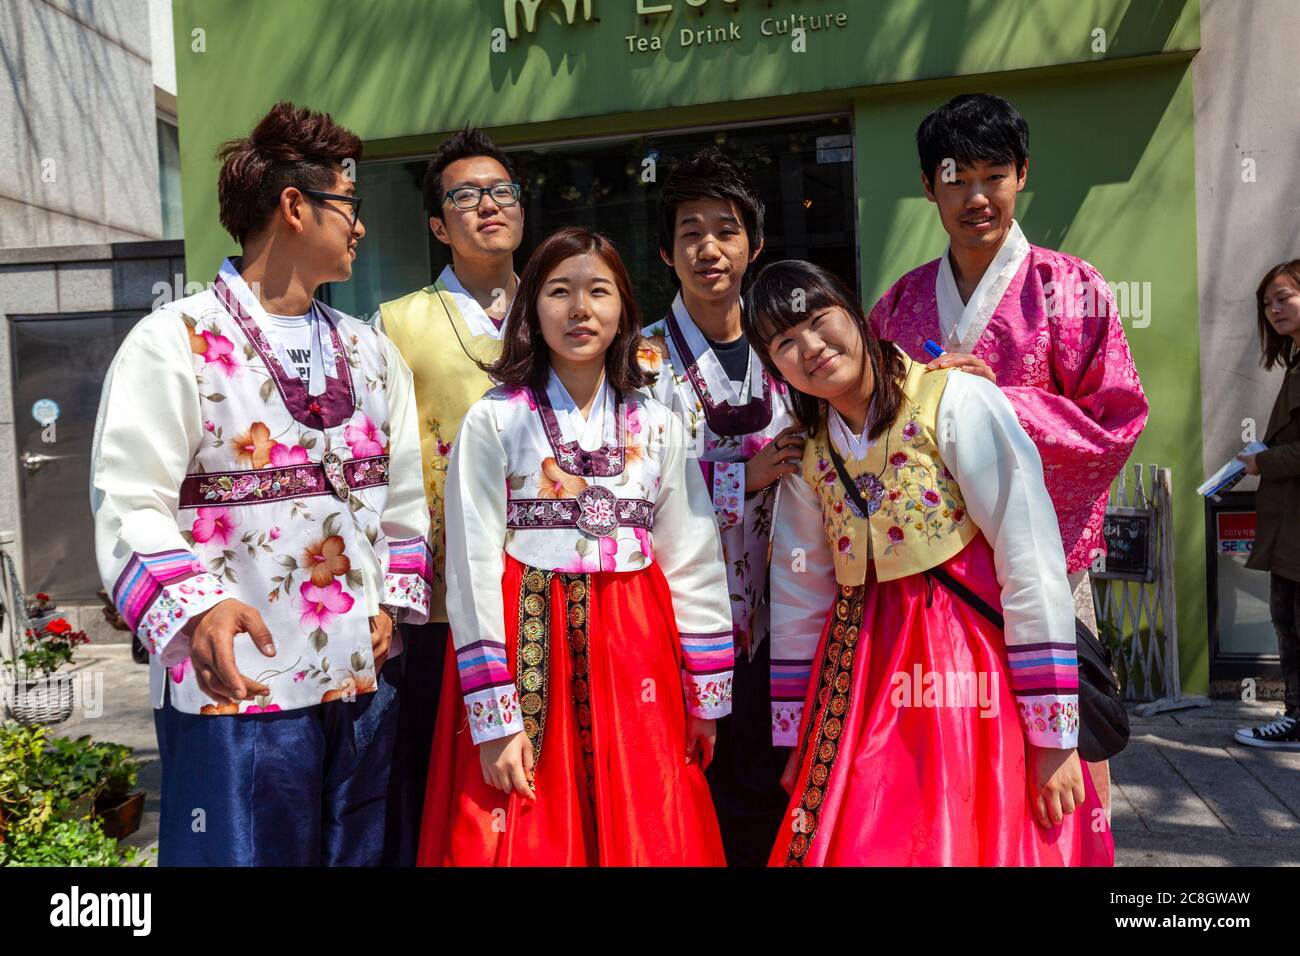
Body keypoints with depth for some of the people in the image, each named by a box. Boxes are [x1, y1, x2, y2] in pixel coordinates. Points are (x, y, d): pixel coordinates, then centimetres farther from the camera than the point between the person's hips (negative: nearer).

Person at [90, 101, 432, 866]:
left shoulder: (370, 352, 13)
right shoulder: (177, 341, -5)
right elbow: (131, 502, -12)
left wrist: (395, 597, 3)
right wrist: (194, 607, -27)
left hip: (366, 678, 6)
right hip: (237, 686, -5)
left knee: (359, 853, 15)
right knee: (241, 850, 5)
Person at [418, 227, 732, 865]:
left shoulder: (656, 424, 7)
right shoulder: (494, 419, -3)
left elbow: (693, 560, 7)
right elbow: (473, 566, -7)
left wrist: (706, 694, 5)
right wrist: (493, 714, -12)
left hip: (633, 647, 3)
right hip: (530, 643, -3)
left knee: (648, 837, 8)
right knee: (529, 838, 5)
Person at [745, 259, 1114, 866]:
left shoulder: (954, 401, -11)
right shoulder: (808, 457, 6)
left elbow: (1032, 560, -15)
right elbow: (798, 599, 12)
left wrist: (1053, 733, -15)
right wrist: (796, 738, 14)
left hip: (970, 662, -5)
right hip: (866, 672, 5)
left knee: (973, 843, 2)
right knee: (847, 845, 9)